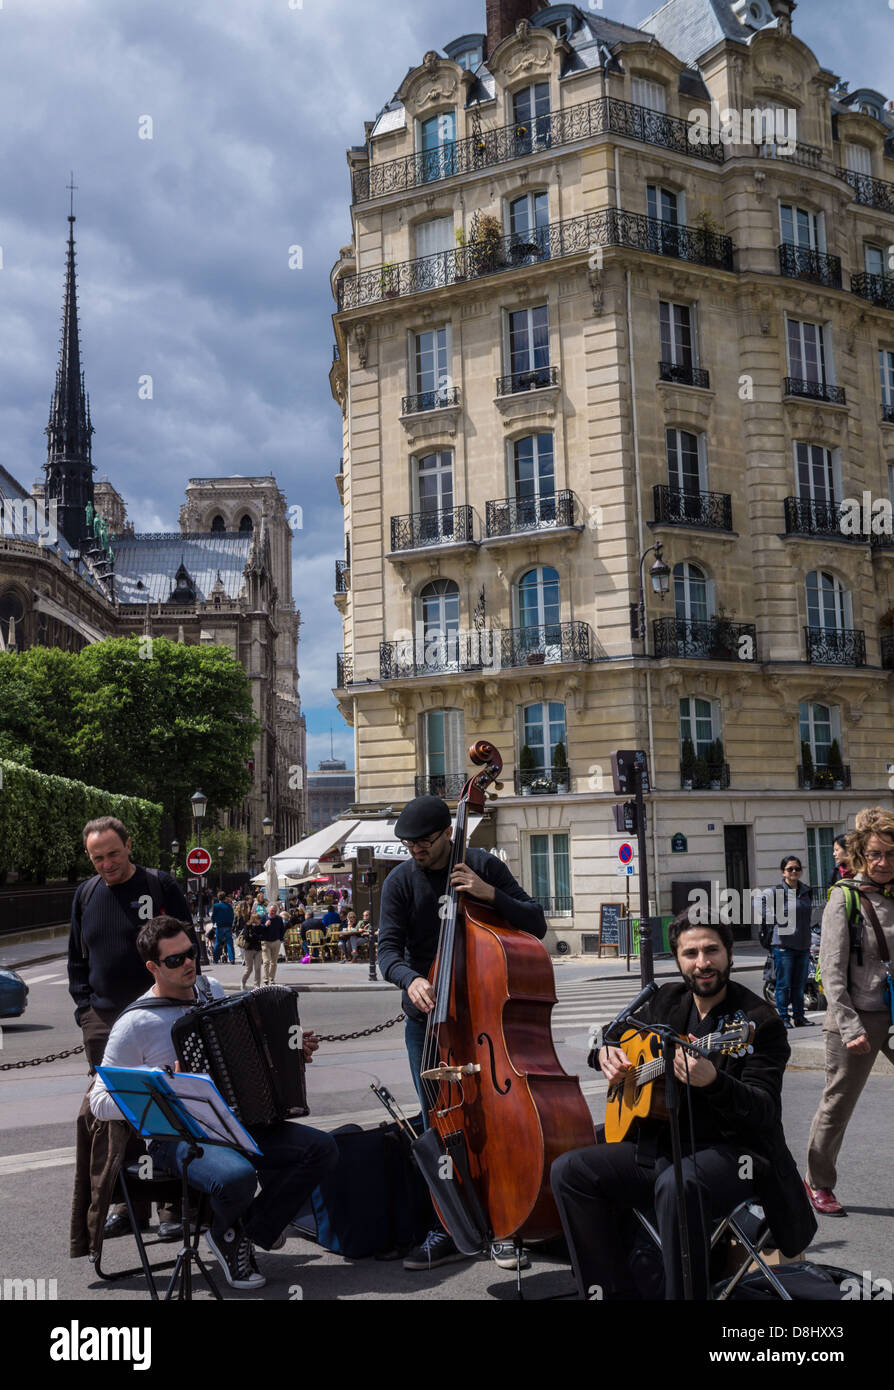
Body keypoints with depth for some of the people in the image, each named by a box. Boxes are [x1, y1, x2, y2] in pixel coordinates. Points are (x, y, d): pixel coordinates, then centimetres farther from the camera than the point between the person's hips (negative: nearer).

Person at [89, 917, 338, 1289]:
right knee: (238, 1176, -36)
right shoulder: (136, 1024, -11)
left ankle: (250, 1230, 4)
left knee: (321, 1148, -12)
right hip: (177, 1137, -6)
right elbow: (100, 1102, -9)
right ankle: (226, 1231, 2)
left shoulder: (213, 990, 9)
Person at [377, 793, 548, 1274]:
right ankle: (447, 1229, 15)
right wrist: (411, 979, -31)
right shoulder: (400, 882, -2)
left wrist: (490, 893, -22)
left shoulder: (484, 866, -3)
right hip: (428, 1019, 1)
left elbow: (536, 925, -7)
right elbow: (388, 950, -10)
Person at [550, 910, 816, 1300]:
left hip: (733, 1151, -6)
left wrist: (713, 1081, -39)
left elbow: (764, 1112, -20)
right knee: (569, 1171, -9)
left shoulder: (759, 1021, -11)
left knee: (678, 1183, -39)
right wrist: (607, 1051, 1)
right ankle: (613, 1291, -2)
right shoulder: (666, 1001, 8)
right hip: (662, 1145, 7)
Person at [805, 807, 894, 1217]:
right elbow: (832, 970, -10)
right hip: (856, 1018, -4)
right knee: (837, 1105, 7)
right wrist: (849, 1027, -16)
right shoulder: (845, 898, -8)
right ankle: (818, 1183, 25)